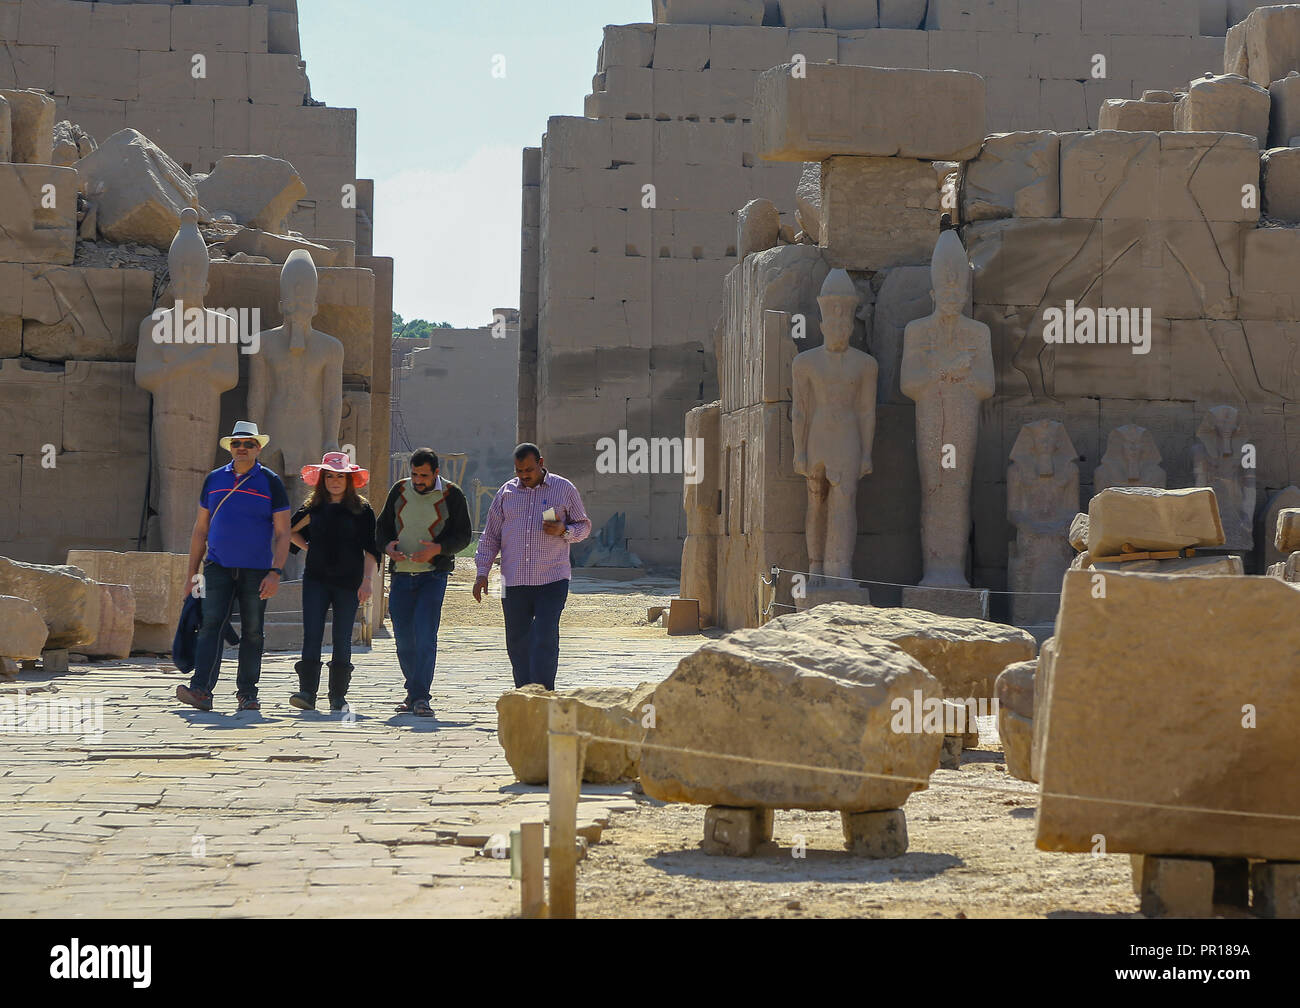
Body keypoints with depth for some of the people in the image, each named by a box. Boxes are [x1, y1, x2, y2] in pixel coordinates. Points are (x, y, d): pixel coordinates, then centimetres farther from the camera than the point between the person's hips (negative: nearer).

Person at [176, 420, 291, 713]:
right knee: (211, 624, -13)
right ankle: (201, 690, -21)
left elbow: (283, 533, 0)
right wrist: (192, 571, 11)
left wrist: (276, 573, -11)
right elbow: (200, 529, 15)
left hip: (256, 570, -1)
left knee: (252, 631, 3)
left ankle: (247, 693, 12)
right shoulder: (214, 479, 10)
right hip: (218, 566, 1)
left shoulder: (270, 482, 2)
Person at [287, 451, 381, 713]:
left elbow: (371, 549, -2)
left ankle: (338, 696, 9)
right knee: (312, 635, -11)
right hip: (316, 580, 2)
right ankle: (307, 692, -17)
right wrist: (309, 548, 12)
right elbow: (290, 531, 25)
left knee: (342, 640, 1)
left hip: (348, 582, -2)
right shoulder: (313, 507, 9)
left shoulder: (361, 509, 1)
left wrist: (367, 580, -12)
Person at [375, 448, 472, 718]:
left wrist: (437, 549, -18)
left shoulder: (451, 495, -1)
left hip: (433, 576, -4)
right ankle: (413, 693, 22)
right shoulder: (400, 491, 8)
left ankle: (420, 697, -15)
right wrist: (388, 546, -6)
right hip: (401, 574, 4)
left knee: (425, 636, -15)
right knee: (404, 638, 6)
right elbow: (382, 525, 16)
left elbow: (463, 535, 0)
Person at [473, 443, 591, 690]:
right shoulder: (507, 492, 11)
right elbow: (491, 535, 14)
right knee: (517, 642, 5)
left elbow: (584, 526, 10)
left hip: (552, 580, -3)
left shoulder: (564, 489, 4)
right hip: (514, 582, 3)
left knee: (545, 639, -12)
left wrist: (563, 531, -11)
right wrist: (482, 573, 6)